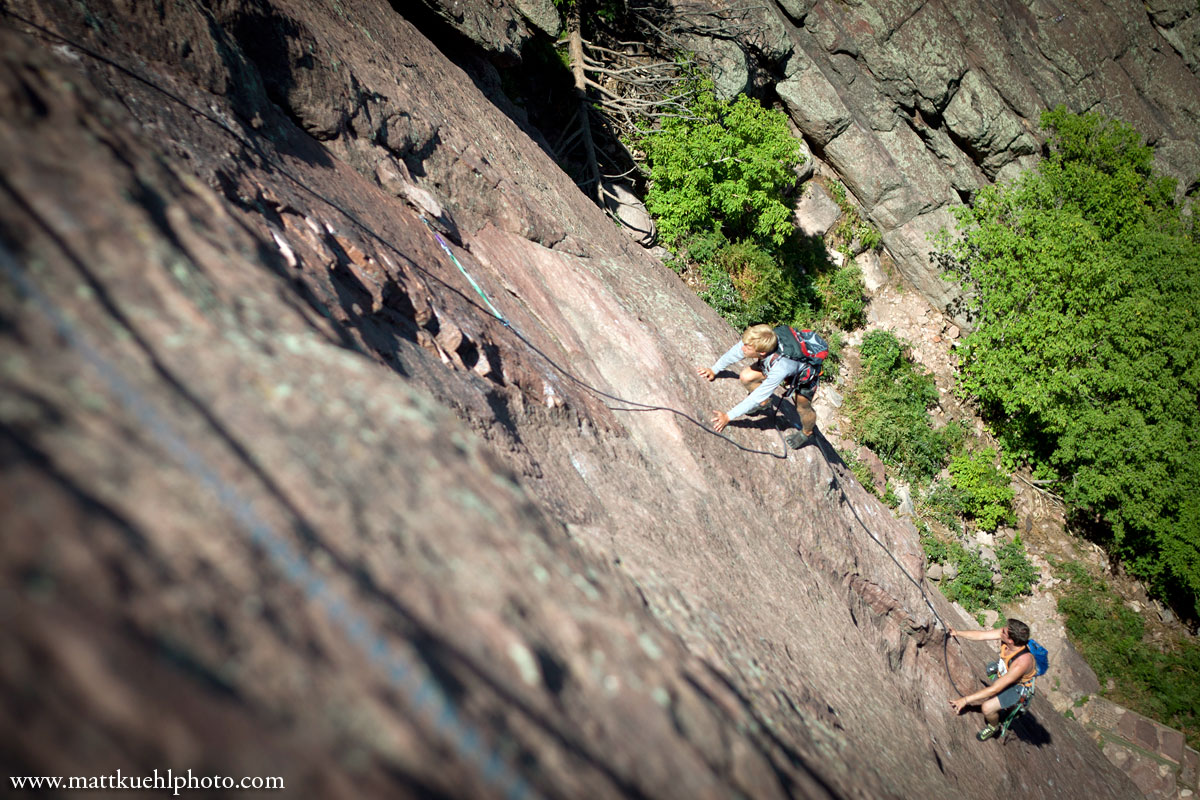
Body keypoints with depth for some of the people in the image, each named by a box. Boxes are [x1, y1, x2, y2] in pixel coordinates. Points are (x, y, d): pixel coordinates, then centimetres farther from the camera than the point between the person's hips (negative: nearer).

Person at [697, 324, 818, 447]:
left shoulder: (779, 369, -45)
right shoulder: (753, 341, -33)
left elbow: (758, 396, -35)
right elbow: (734, 353, -10)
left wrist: (728, 416, -29)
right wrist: (714, 370, 3)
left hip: (804, 373, -5)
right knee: (746, 377, -8)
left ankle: (807, 433, 35)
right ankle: (763, 404, 24)